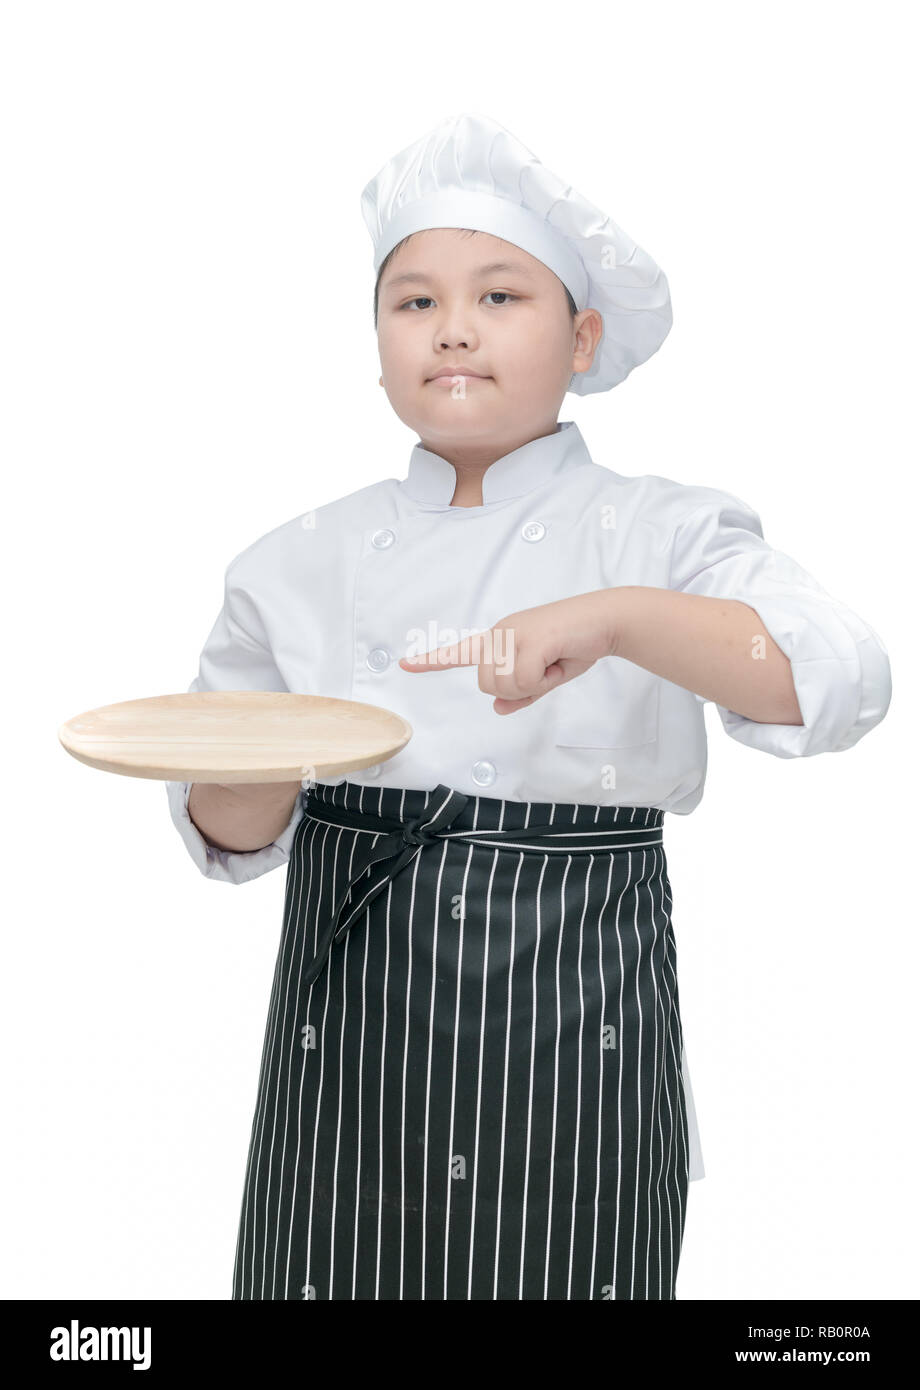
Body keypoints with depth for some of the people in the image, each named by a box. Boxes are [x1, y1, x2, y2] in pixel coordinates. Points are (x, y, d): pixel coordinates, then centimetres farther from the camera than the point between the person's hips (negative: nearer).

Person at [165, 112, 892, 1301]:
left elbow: (838, 681, -19)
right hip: (347, 1054, 2)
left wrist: (617, 617, -34)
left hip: (569, 1057, -1)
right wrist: (258, 769, -17)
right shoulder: (299, 563, 4)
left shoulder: (659, 534, -2)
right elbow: (232, 836, 6)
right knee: (341, 1269, 12)